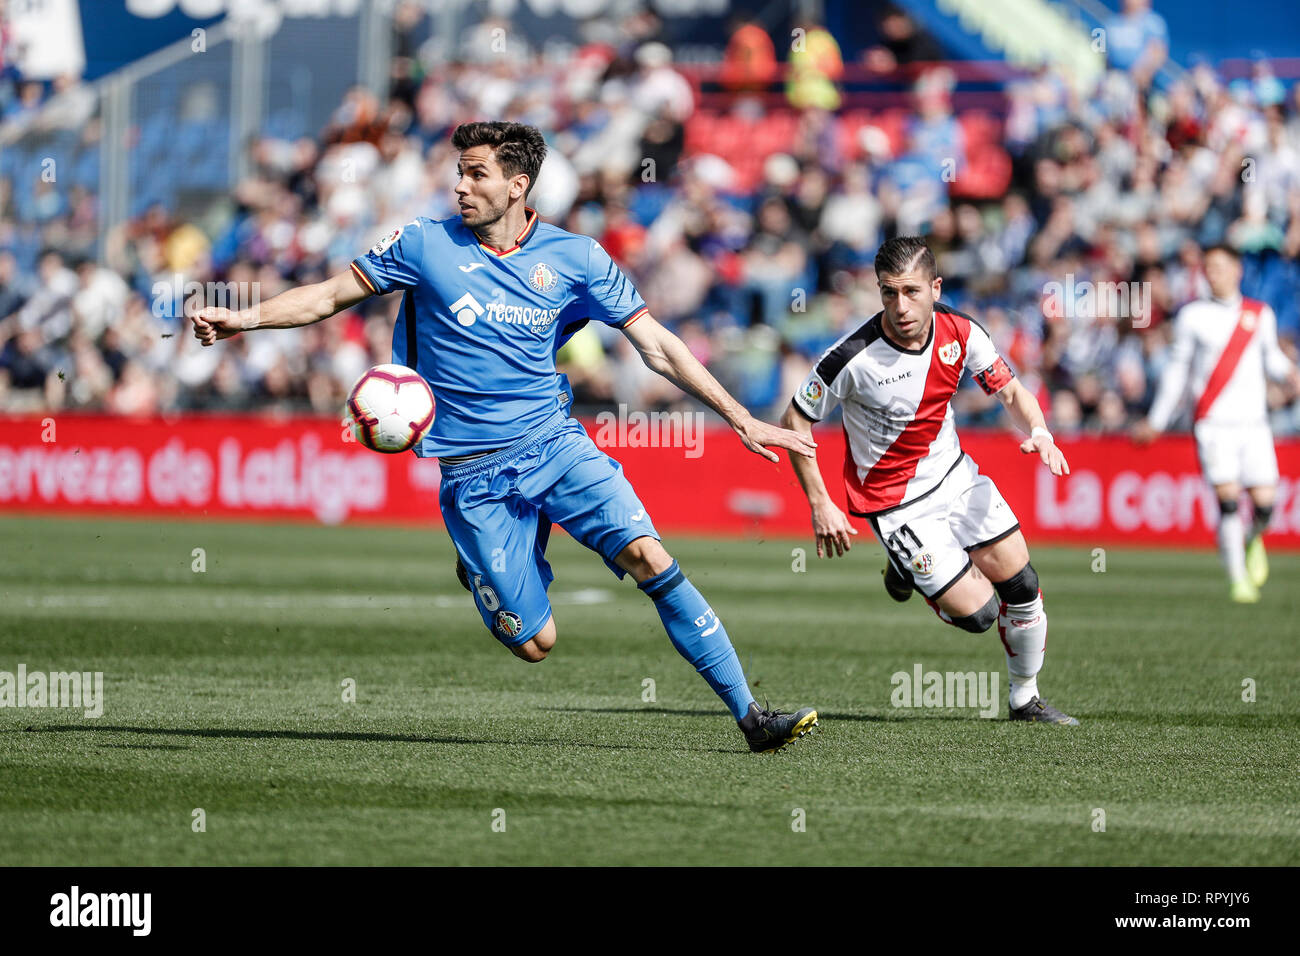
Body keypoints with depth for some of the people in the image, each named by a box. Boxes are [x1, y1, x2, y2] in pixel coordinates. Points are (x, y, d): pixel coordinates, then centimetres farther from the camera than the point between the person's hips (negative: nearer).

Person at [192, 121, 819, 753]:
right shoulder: (425, 245, 0)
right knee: (533, 643, -7)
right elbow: (330, 296, 7)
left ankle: (748, 714, -14)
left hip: (556, 442, 1)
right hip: (472, 474, -1)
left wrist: (740, 418, 2)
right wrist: (245, 319, -7)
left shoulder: (574, 257, 2)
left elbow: (656, 345, 6)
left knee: (648, 558, -21)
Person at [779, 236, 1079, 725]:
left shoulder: (960, 332, -13)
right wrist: (820, 506, -14)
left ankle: (1025, 698, 27)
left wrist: (1038, 432, -20)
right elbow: (795, 421, -13)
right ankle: (908, 569, 23)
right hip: (895, 501, -5)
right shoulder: (854, 357, -27)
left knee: (1021, 585, 3)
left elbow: (1010, 391, 1)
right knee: (977, 612, -8)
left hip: (954, 473, 5)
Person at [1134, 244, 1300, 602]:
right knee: (1228, 501, -15)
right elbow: (1178, 369, 12)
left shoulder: (1260, 314, 9)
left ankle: (1253, 541, 30)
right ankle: (1238, 578, -5)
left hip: (1254, 422, 2)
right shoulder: (1192, 315, 4)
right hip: (1212, 422, -2)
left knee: (1264, 503, -5)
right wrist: (1156, 421, 14)